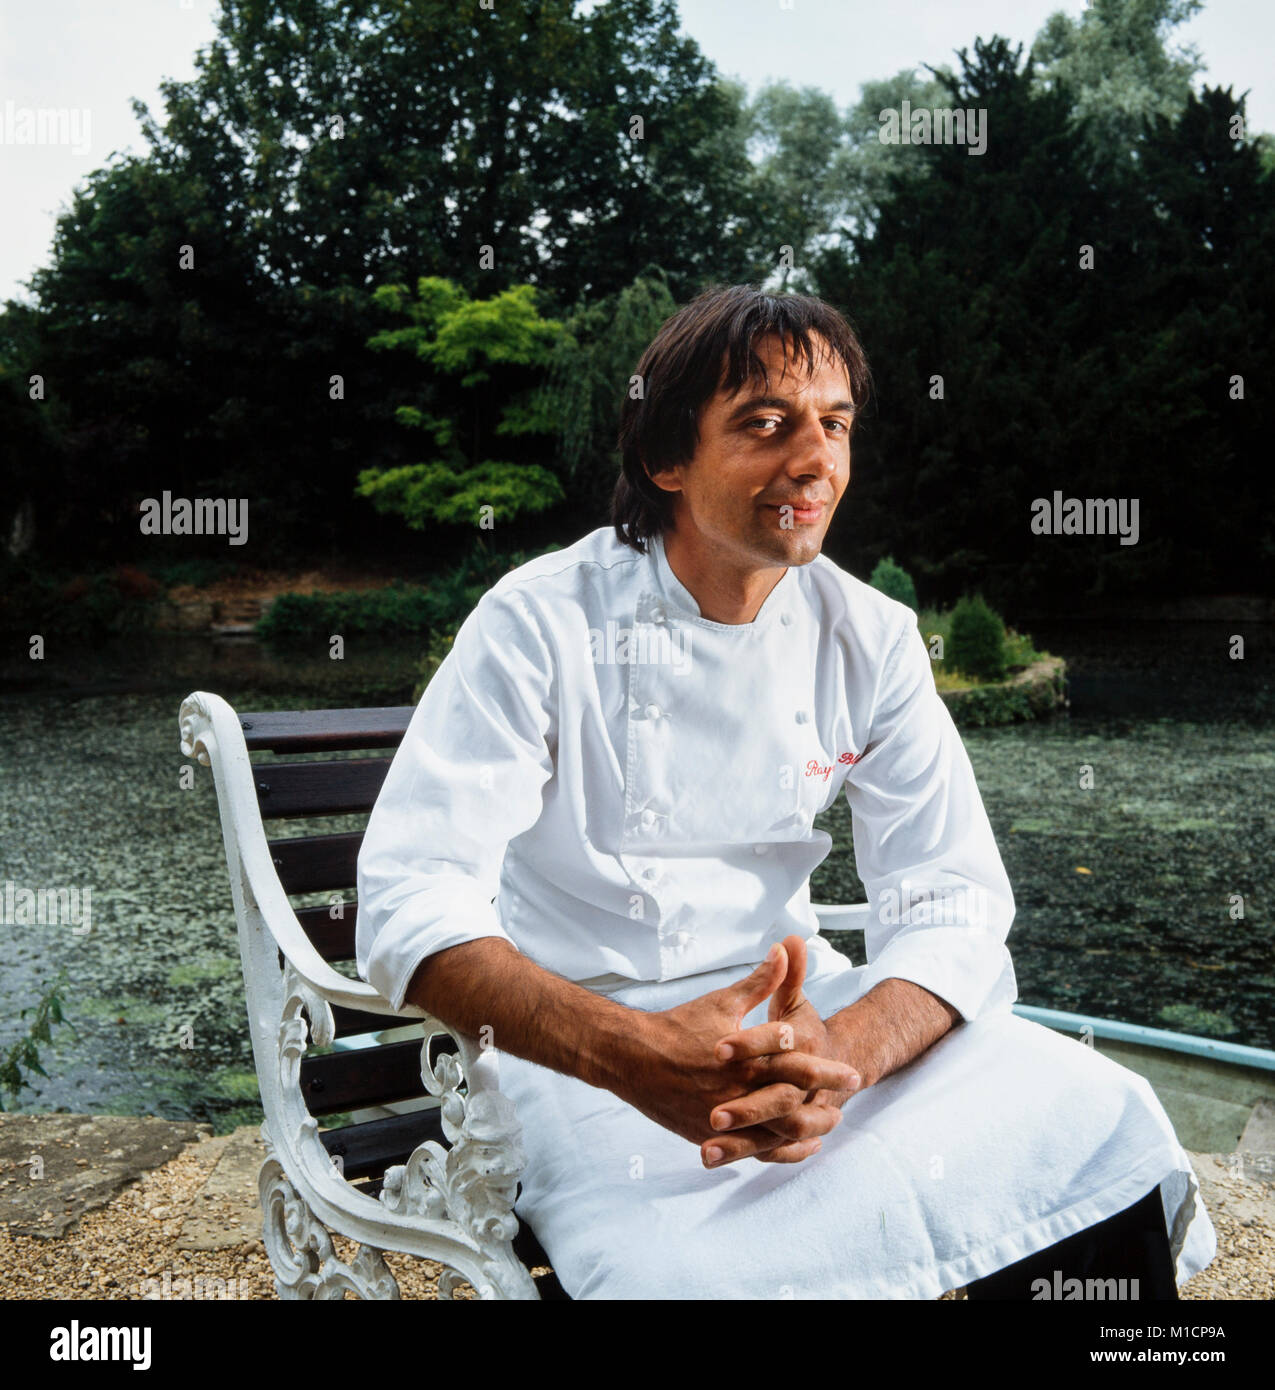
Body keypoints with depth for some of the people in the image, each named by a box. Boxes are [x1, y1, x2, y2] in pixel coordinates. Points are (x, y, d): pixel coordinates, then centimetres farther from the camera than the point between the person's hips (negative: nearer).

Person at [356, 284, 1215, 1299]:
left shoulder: (872, 639, -1)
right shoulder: (542, 624, -14)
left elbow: (954, 901, -6)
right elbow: (411, 905, -21)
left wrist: (840, 1054, -28)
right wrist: (632, 1052, -37)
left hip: (789, 1004, 4)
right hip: (582, 1034, -3)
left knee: (1104, 1124, -15)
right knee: (694, 1271, -33)